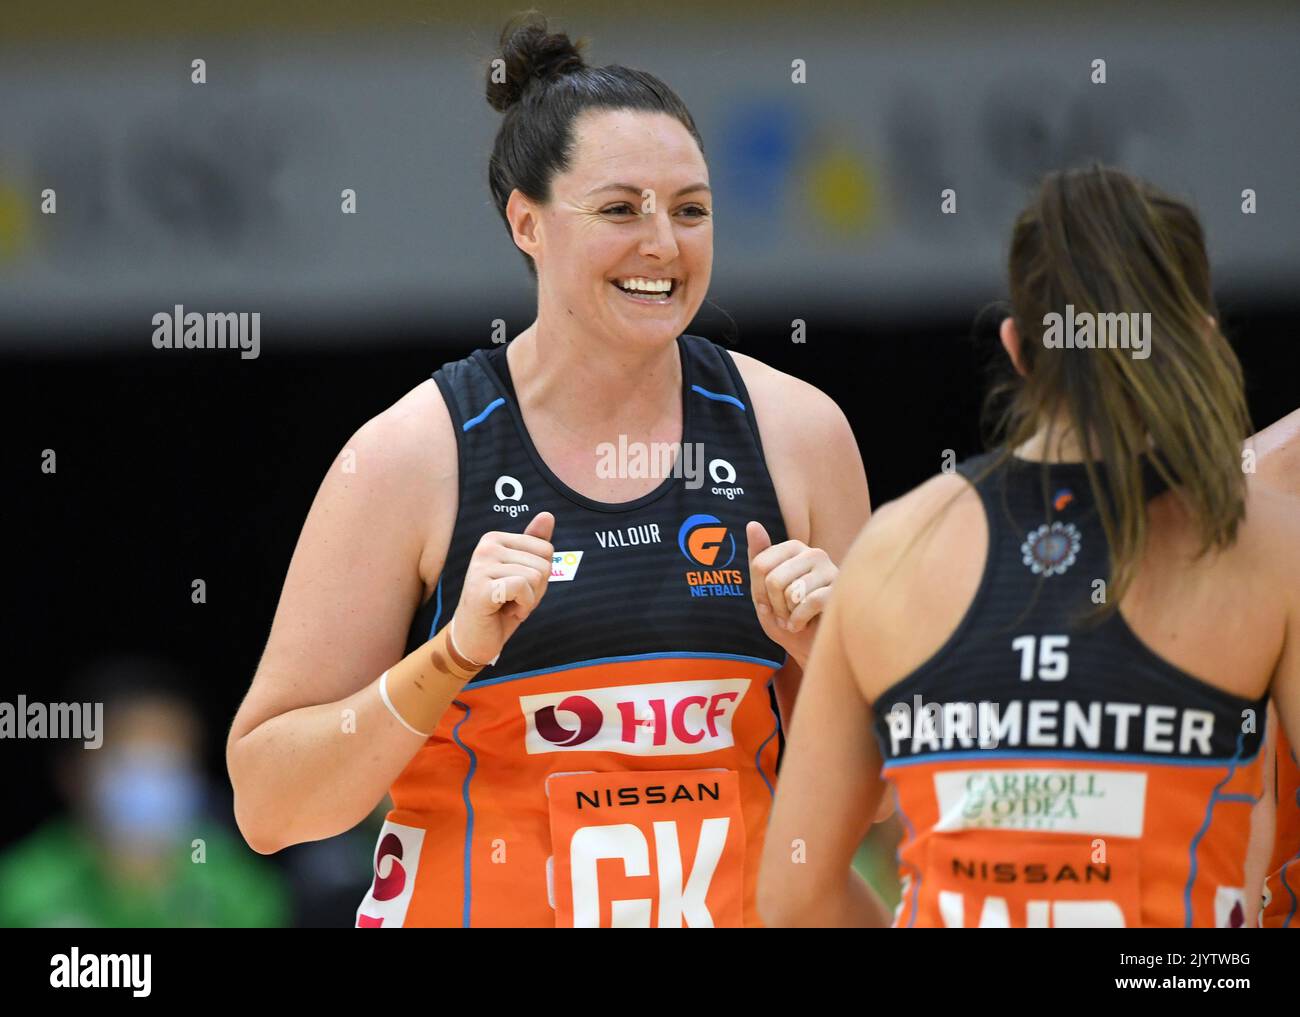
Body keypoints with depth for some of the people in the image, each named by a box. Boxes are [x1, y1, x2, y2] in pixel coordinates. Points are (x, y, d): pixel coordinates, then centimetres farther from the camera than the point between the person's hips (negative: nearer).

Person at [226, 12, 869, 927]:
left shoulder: (796, 431, 1)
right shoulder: (411, 455, -8)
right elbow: (267, 806, -9)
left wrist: (826, 653, -8)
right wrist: (454, 658, -20)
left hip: (738, 903, 2)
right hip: (475, 906, -2)